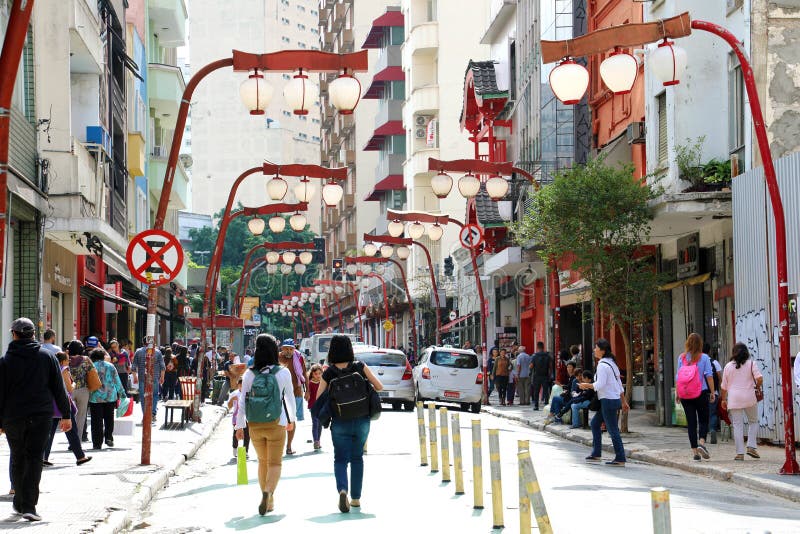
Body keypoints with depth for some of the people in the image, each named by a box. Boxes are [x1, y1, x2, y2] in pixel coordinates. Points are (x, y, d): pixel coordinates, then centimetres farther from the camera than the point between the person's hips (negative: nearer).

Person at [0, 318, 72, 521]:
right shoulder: (47, 357, 4)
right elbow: (59, 388, 4)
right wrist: (65, 414, 9)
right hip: (41, 416, 0)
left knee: (17, 459, 15)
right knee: (34, 459, -2)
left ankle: (20, 502, 23)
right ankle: (28, 506, -13)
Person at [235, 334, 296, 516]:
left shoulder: (249, 374, -5)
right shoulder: (283, 372, -6)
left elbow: (242, 401, -4)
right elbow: (290, 398, 4)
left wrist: (239, 426, 5)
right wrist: (291, 419, 20)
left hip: (254, 424, 2)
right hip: (276, 424, -2)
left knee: (262, 462, 18)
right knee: (274, 463, 2)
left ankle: (269, 500, 24)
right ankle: (268, 492, -24)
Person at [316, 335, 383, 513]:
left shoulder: (329, 373, -4)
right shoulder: (360, 367, -4)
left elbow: (318, 400, -4)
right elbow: (379, 386, -3)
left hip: (340, 423, -1)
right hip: (362, 420, 1)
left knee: (340, 459, 5)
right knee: (357, 458, 17)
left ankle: (342, 490, -21)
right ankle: (356, 497, 20)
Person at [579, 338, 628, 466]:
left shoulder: (602, 365, -15)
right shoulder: (611, 363, 15)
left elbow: (600, 385, -21)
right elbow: (619, 384, 19)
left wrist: (586, 386, -6)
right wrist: (624, 401, 22)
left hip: (608, 401, -10)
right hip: (615, 399, 10)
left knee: (612, 429, -6)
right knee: (595, 423, 18)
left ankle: (620, 459, -3)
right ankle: (596, 454, 20)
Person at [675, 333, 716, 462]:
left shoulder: (681, 358, 3)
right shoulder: (704, 358, -4)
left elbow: (677, 377, 4)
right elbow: (709, 376, -6)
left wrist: (677, 393, 10)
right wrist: (712, 392, -2)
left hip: (685, 396, 2)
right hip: (701, 394, -2)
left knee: (691, 423, 5)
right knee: (704, 420, 9)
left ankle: (695, 452, 3)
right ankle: (702, 443, -15)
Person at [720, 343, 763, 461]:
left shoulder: (728, 366, 6)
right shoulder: (751, 364, 1)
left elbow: (724, 386, 8)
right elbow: (759, 378, -11)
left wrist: (724, 399, 19)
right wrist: (757, 386, 9)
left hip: (734, 399, 1)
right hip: (749, 398, -1)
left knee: (737, 425, 2)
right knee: (753, 421, 16)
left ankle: (740, 453, -1)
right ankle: (751, 446, 3)